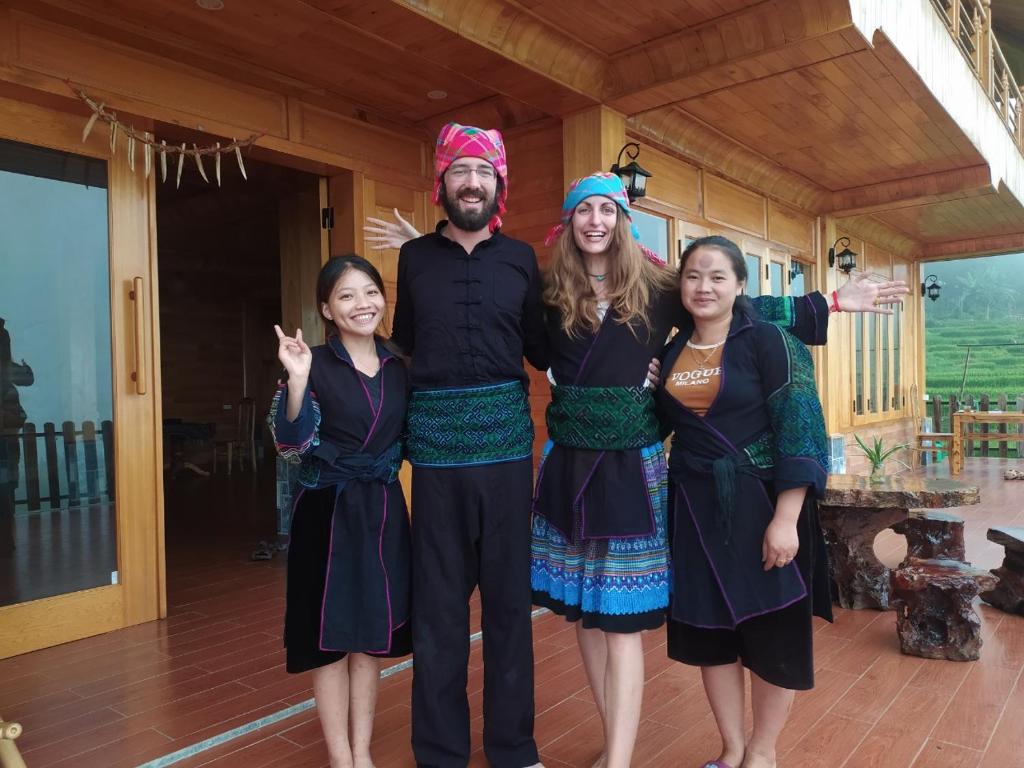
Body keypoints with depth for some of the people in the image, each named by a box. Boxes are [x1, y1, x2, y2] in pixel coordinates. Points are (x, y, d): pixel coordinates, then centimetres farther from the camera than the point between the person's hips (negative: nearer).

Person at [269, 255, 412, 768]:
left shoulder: (398, 368, 5)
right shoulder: (315, 365, -8)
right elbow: (291, 443, -16)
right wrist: (297, 380, -27)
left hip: (383, 511, 4)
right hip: (328, 512, -4)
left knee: (372, 631, 12)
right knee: (329, 634, 6)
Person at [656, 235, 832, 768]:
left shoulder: (768, 341, -8)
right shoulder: (670, 351, 6)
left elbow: (799, 432, -13)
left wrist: (785, 520, -19)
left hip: (760, 504, -4)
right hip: (695, 508, 5)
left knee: (772, 629, 8)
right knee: (706, 628, 11)